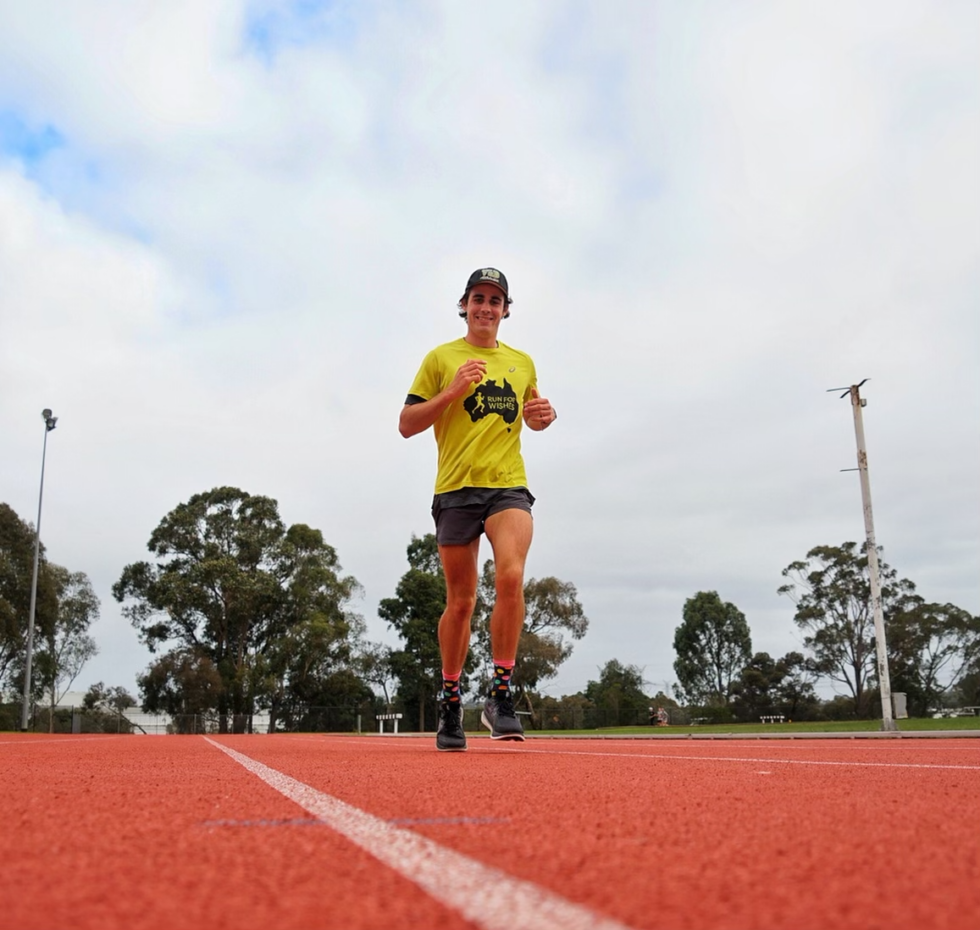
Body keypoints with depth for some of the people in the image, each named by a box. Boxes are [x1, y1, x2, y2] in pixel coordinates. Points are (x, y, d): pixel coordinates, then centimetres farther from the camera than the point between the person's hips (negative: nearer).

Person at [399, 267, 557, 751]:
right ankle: (450, 702, 21)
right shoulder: (440, 358, 8)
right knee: (460, 601, 4)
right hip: (456, 490, -1)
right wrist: (452, 391, -10)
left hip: (509, 486, 1)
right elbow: (406, 424, 4)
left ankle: (501, 694, -13)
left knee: (510, 576, -23)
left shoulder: (522, 362, 17)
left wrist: (546, 412, 7)